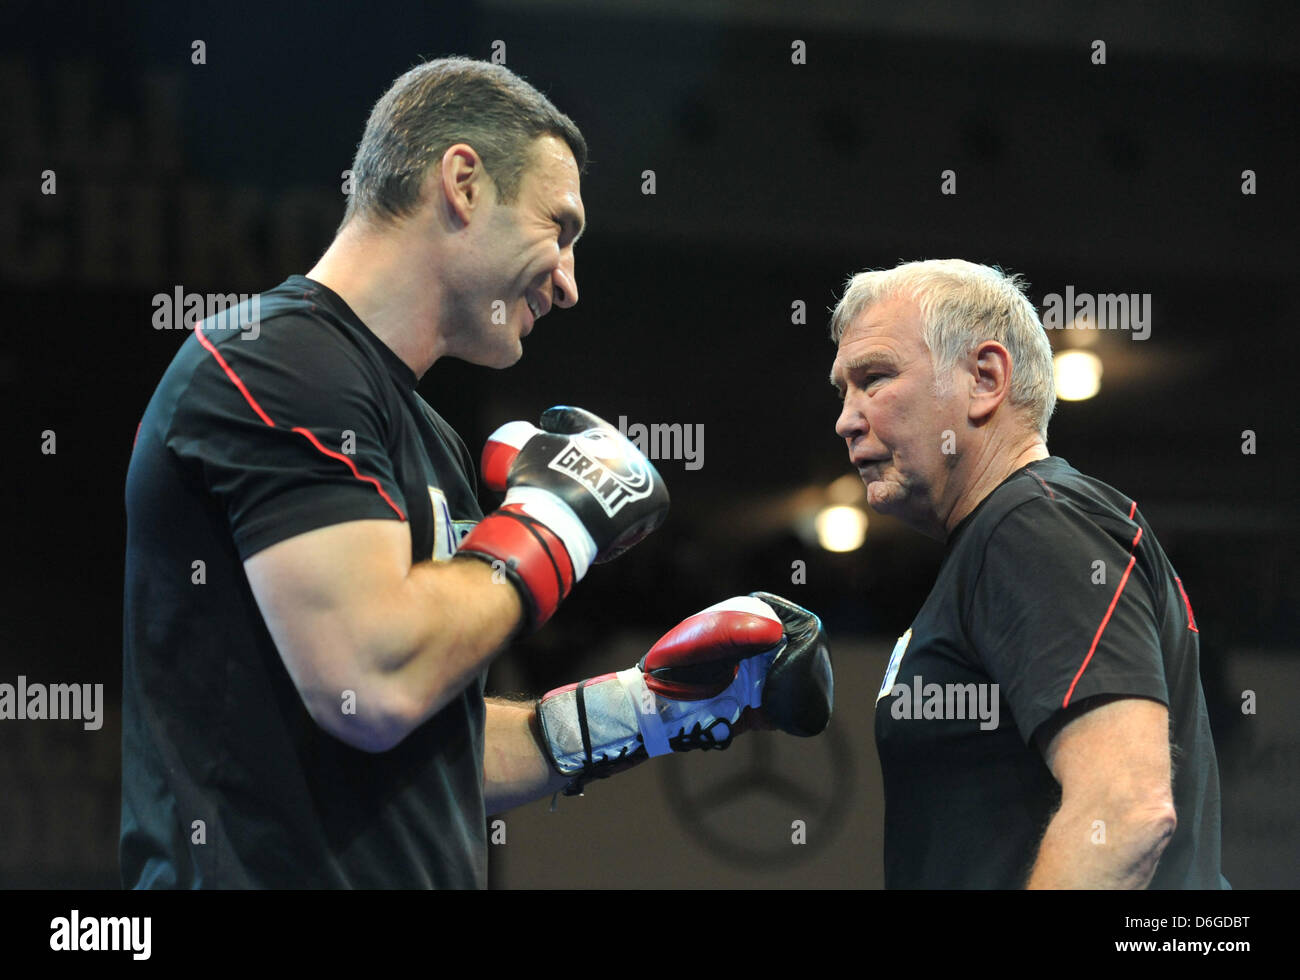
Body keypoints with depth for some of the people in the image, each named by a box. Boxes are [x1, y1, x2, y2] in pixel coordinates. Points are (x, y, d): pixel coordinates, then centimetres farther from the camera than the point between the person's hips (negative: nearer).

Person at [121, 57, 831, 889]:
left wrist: (653, 706, 17)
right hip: (268, 872, -9)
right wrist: (554, 525, -8)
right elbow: (378, 685, -22)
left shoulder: (421, 433, 19)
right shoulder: (276, 362, -11)